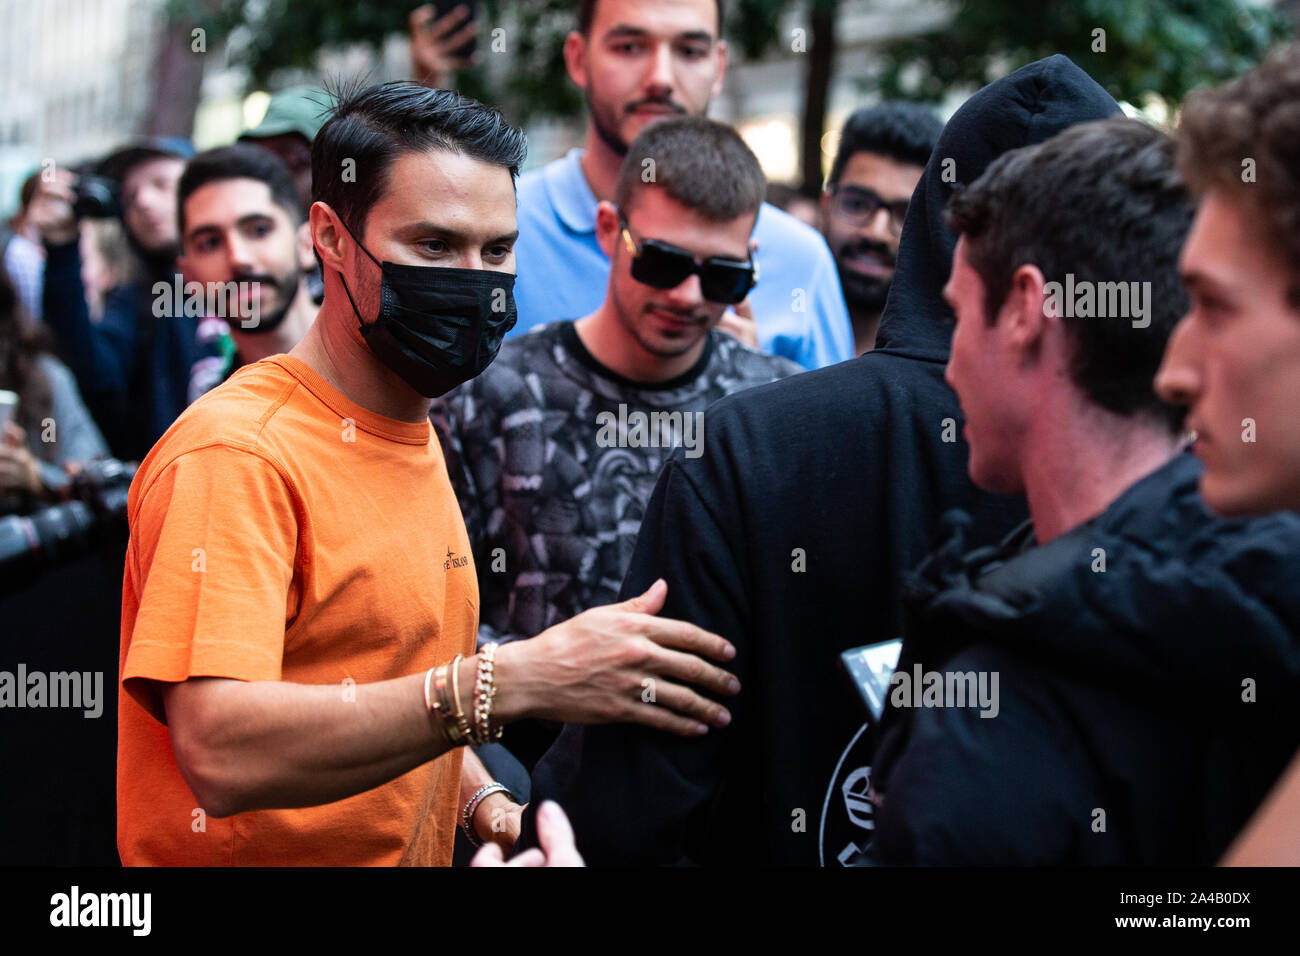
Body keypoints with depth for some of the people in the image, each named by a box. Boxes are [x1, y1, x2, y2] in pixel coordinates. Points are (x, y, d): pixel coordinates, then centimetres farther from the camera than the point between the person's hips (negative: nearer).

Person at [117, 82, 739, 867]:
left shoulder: (415, 437, 9)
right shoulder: (236, 455, -17)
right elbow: (221, 751, -29)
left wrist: (485, 804, -2)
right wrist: (512, 681, -33)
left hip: (414, 852, 8)